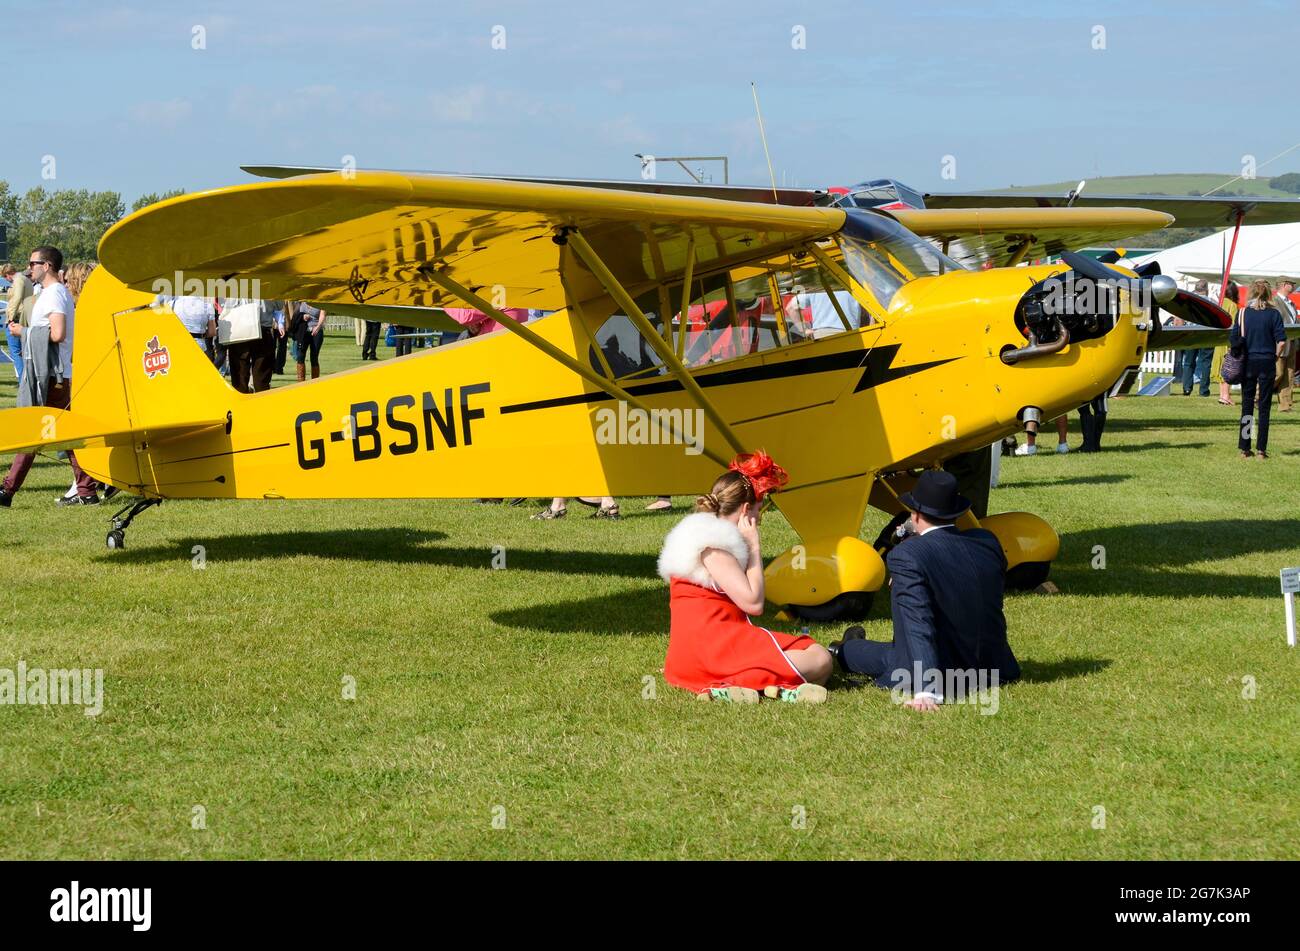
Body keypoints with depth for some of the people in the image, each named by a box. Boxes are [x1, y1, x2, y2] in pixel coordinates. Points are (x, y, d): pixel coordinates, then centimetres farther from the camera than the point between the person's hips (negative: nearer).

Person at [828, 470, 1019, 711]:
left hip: (941, 676, -6)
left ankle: (843, 652, 51)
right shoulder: (988, 541, -3)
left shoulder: (905, 556, -22)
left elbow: (918, 625, -30)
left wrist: (926, 691, -35)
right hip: (993, 669, 6)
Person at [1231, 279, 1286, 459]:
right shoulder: (1274, 313, -6)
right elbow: (1281, 341, -10)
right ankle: (1261, 449, 2)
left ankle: (1244, 448, 9)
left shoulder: (1243, 313, -1)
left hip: (1248, 363, 2)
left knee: (1247, 406, 9)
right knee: (1264, 407, 4)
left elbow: (1233, 340, -3)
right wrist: (1275, 357, 6)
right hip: (1267, 363, -2)